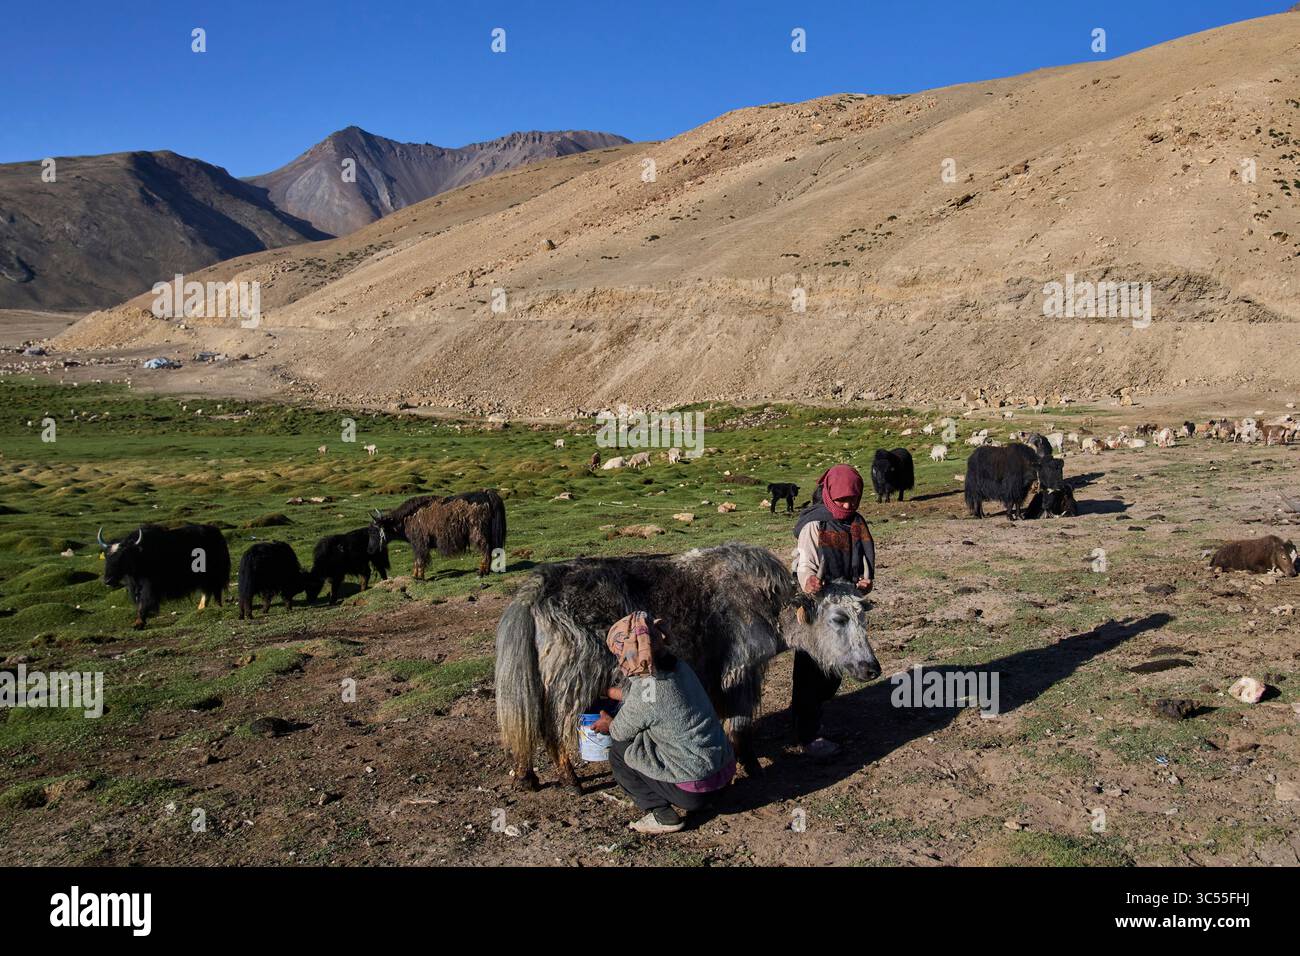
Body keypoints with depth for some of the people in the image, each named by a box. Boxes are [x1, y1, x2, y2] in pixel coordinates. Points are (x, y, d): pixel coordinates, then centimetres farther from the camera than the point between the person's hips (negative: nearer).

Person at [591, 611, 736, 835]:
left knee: (619, 751, 6)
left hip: (696, 789, -8)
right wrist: (606, 691, 33)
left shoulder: (644, 697, -22)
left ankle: (662, 815, 6)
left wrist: (608, 725, 21)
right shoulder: (677, 666, 0)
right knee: (646, 732, 22)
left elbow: (620, 732, 0)